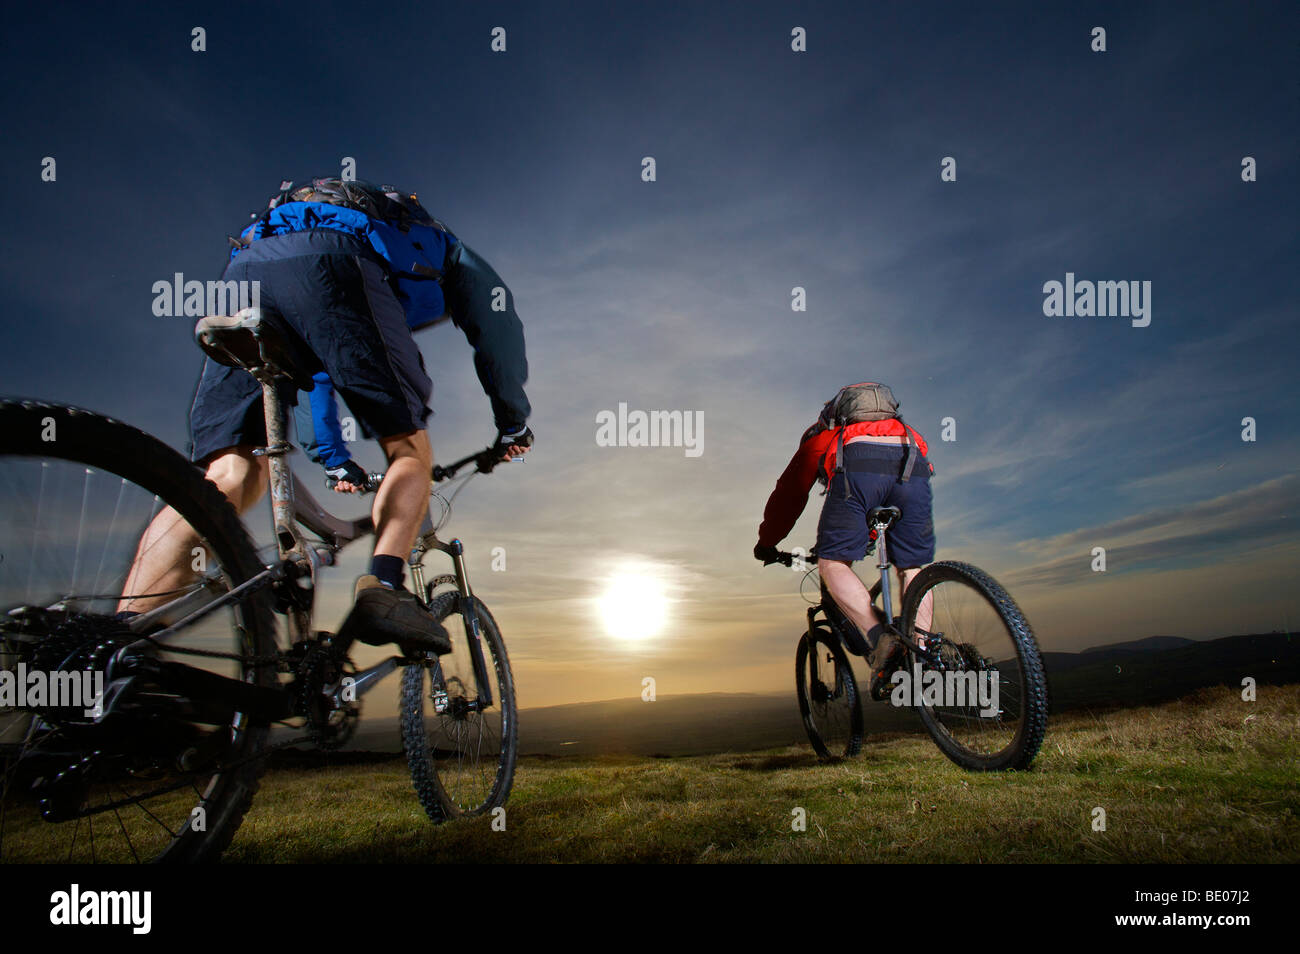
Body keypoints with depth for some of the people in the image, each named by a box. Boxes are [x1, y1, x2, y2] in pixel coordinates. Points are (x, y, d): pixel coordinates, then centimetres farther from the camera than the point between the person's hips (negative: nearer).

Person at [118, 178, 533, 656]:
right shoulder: (441, 244, 38)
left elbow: (317, 364, 48)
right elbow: (497, 325, 30)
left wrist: (337, 457, 51)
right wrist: (513, 423, 40)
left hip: (244, 269, 5)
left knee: (230, 478, -5)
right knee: (410, 450, 4)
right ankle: (382, 588, -22)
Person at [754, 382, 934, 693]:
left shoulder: (817, 437, 39)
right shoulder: (899, 427, 49)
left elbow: (789, 493, 38)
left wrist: (766, 542, 47)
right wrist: (870, 535, 66)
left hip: (857, 464, -3)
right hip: (912, 462, 4)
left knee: (832, 564, 2)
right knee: (912, 568, 14)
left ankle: (880, 639, -19)